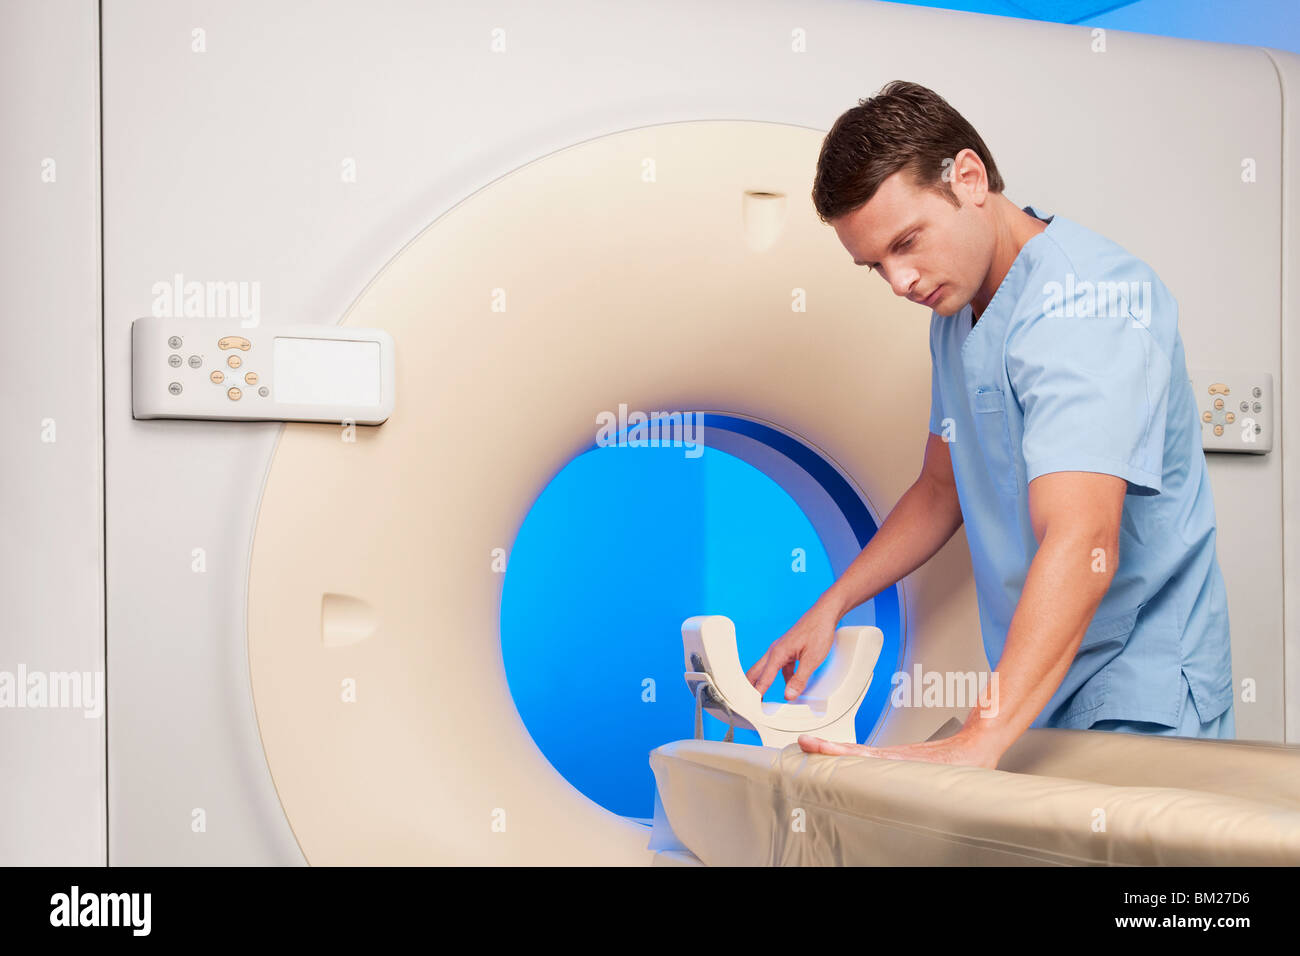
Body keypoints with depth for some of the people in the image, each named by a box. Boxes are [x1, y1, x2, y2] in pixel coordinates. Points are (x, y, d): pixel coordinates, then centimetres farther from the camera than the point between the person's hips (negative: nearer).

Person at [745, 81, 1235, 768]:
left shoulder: (1083, 296, -21)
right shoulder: (954, 312, 10)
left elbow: (1081, 541, -34)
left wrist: (977, 744, -41)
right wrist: (830, 606, 11)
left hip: (1139, 704, -7)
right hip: (1033, 693, 7)